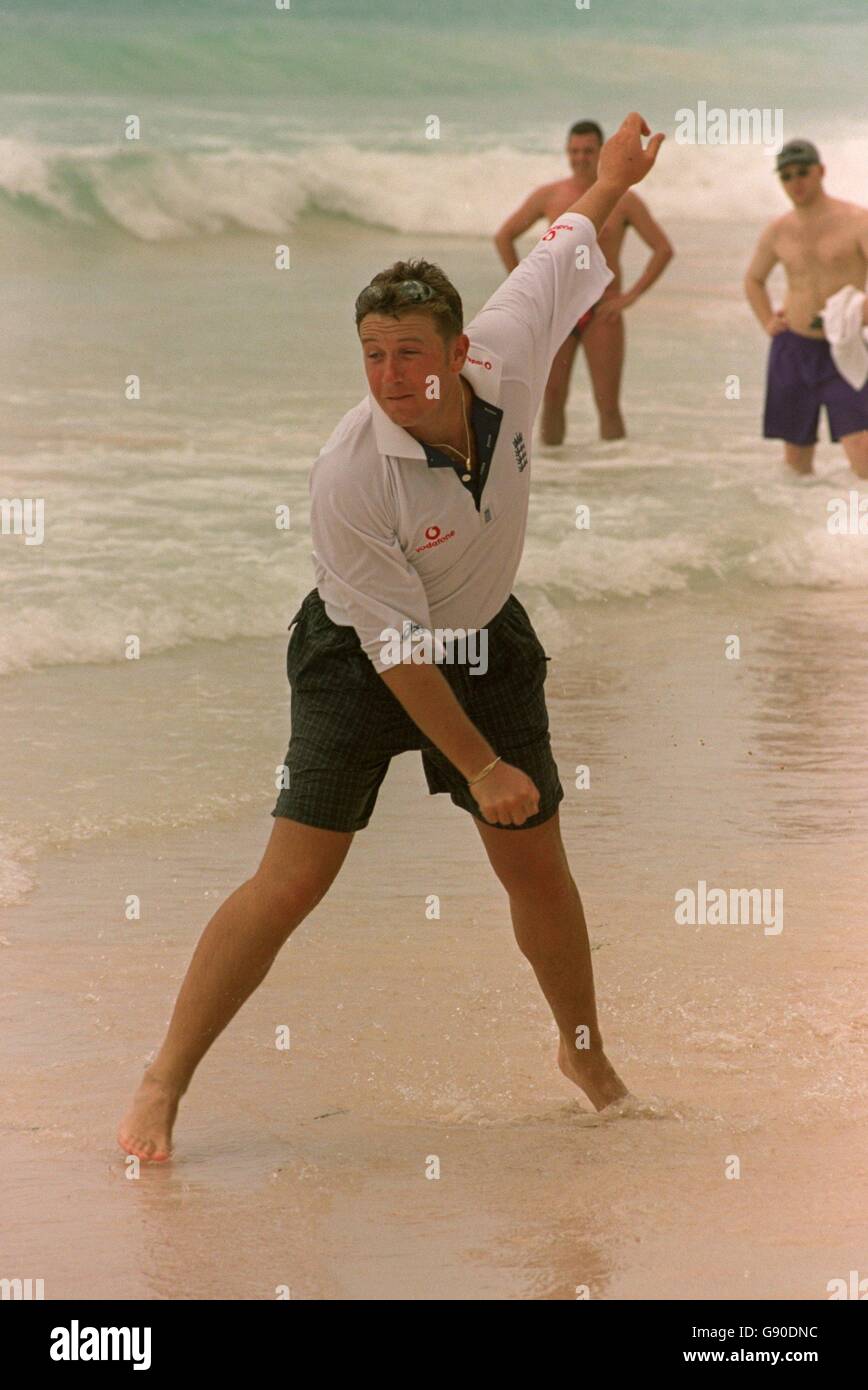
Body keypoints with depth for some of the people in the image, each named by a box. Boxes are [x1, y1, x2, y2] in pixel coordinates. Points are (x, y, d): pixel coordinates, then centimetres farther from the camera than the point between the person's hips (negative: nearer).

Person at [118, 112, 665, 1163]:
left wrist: (614, 179, 19)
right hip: (358, 657, -5)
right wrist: (480, 768, -22)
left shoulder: (508, 357, -22)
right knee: (291, 881, -10)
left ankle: (586, 1057, 33)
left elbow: (562, 246, 1)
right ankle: (162, 1087, -2)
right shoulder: (349, 477, -33)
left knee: (537, 868, 10)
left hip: (487, 641, 5)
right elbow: (394, 647, -25)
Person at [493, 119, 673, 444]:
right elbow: (503, 237, 12)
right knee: (552, 400, -1)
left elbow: (664, 249, 1)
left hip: (601, 314, -2)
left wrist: (631, 296, -6)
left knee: (608, 405, -6)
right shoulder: (548, 195, 3)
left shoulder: (624, 200, -1)